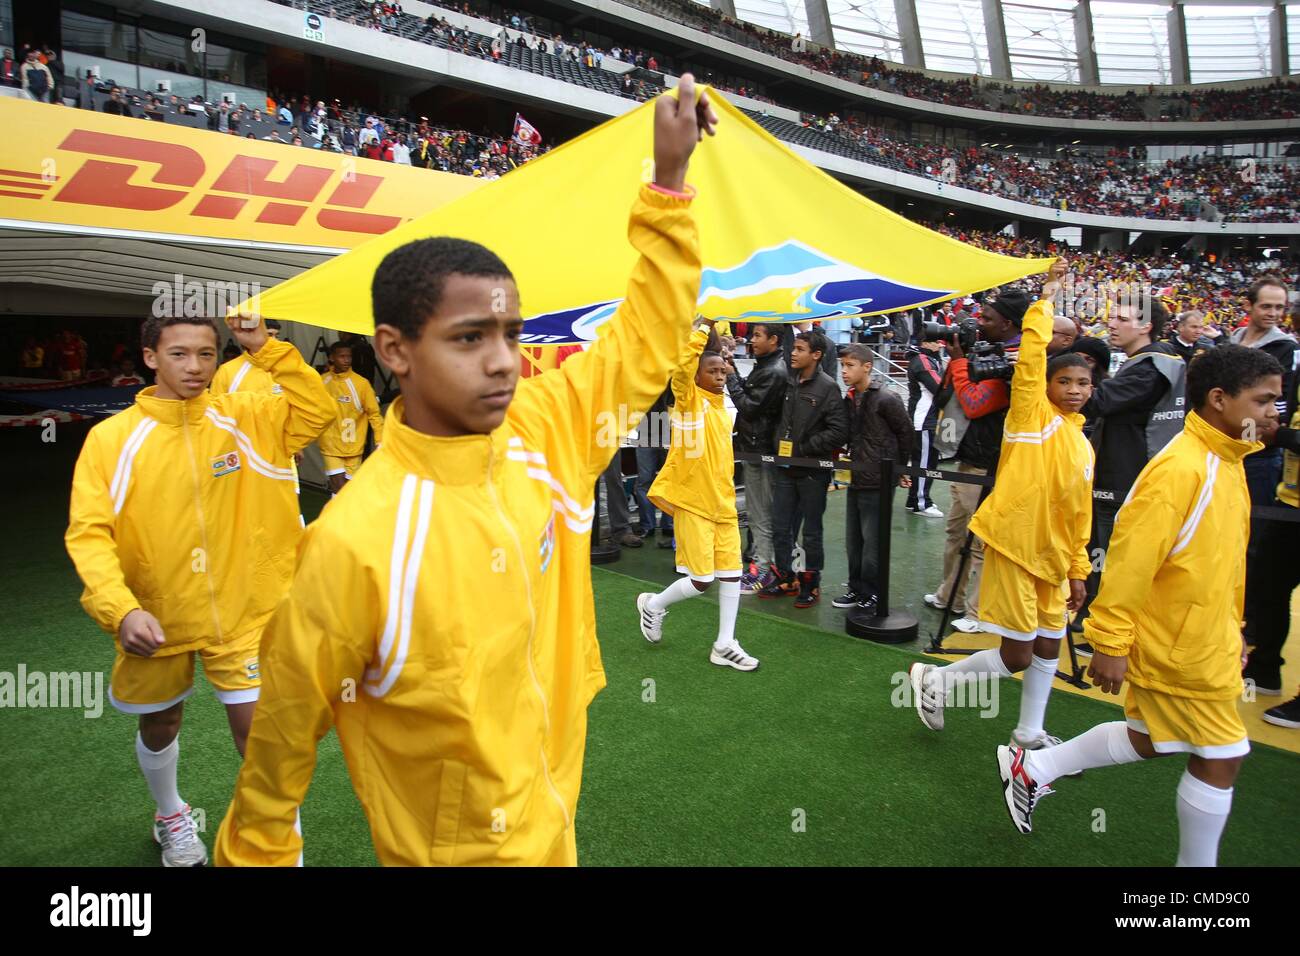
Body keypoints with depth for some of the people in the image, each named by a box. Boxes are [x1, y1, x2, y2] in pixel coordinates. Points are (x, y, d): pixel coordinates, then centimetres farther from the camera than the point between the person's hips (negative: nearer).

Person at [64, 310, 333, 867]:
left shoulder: (241, 418, -4)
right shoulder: (111, 437, -11)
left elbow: (316, 411, -10)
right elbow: (88, 532, -16)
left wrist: (265, 349, -15)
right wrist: (121, 609, -31)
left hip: (241, 614, 0)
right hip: (155, 621, 1)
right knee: (159, 724, 23)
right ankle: (170, 817, 55)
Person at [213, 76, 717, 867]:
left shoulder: (542, 431, -14)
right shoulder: (354, 541, -28)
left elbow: (647, 339, -2)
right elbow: (287, 727, -13)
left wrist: (670, 175, -6)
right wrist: (255, 851, 1)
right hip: (453, 847, -5)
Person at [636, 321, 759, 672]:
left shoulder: (718, 401, 9)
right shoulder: (688, 398, -11)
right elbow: (683, 365, -28)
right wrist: (702, 328, -24)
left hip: (723, 503, 7)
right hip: (692, 504, -7)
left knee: (731, 573, 6)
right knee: (701, 580, -4)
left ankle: (725, 646, 16)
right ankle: (653, 605, 24)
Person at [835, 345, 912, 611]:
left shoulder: (886, 399, -13)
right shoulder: (850, 399, 9)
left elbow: (906, 433, -4)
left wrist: (899, 468, 3)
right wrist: (851, 458, 10)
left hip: (878, 482, -7)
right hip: (856, 479, 7)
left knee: (873, 540, -1)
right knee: (853, 538, 13)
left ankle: (872, 594, 12)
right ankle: (857, 588, 25)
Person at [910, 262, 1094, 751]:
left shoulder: (1083, 445, 13)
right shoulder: (1032, 413, -4)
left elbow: (1080, 513, 17)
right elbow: (1031, 358, -18)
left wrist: (1078, 569, 15)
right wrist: (1045, 299, -14)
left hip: (1053, 556, 7)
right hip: (1014, 544, -7)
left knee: (1048, 648, 14)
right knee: (1017, 656, -4)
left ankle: (1029, 733, 30)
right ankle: (935, 679, 17)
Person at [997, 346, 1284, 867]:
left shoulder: (1227, 463, 8)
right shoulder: (1179, 469, -22)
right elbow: (1131, 559, -24)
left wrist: (1232, 630, 21)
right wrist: (1110, 643, -22)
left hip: (1207, 644, 9)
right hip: (1179, 649, -9)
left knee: (1147, 740, 18)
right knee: (1220, 758, 4)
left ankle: (1032, 767, 31)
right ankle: (1196, 859, 25)